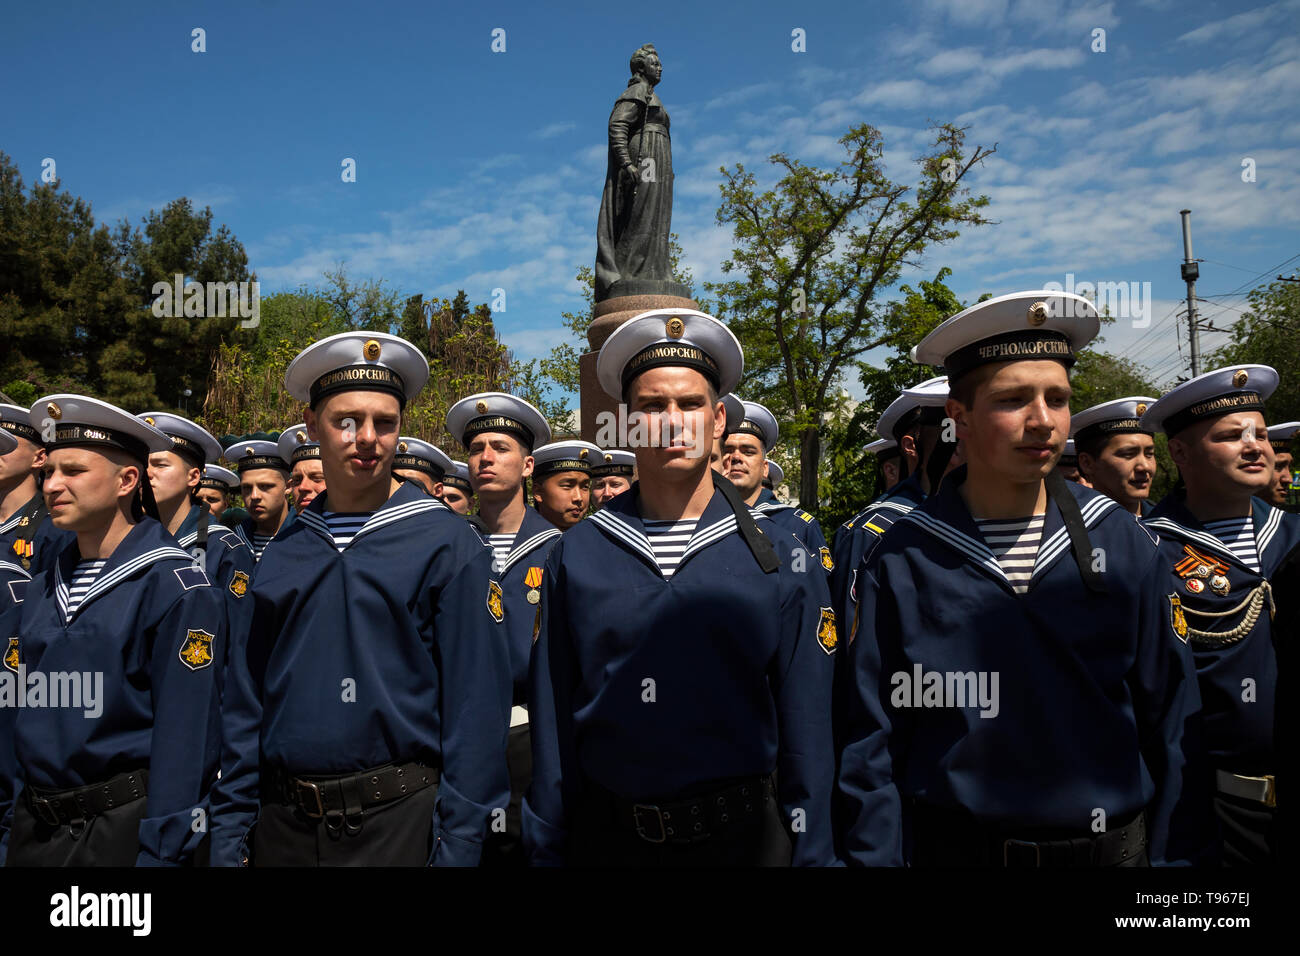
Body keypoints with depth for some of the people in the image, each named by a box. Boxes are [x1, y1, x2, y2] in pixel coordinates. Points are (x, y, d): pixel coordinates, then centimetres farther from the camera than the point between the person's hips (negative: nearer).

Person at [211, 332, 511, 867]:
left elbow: (476, 706, -13)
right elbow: (247, 702, 8)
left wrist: (455, 850, -14)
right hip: (283, 824, 5)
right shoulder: (282, 556, 4)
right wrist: (229, 838, 6)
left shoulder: (448, 546, -11)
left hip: (398, 822, -4)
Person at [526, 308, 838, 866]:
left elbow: (806, 733, -2)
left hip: (740, 834, 0)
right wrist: (546, 849, 2)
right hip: (606, 837, 1)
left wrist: (811, 851, -3)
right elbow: (551, 721, 0)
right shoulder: (575, 554, -3)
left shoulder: (779, 558, -5)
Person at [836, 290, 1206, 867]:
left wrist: (1173, 851, 0)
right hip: (949, 848, -2)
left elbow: (1167, 717, 1)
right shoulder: (900, 561, -12)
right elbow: (868, 746, -7)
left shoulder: (1124, 543, -4)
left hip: (1110, 846, 2)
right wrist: (877, 856, -9)